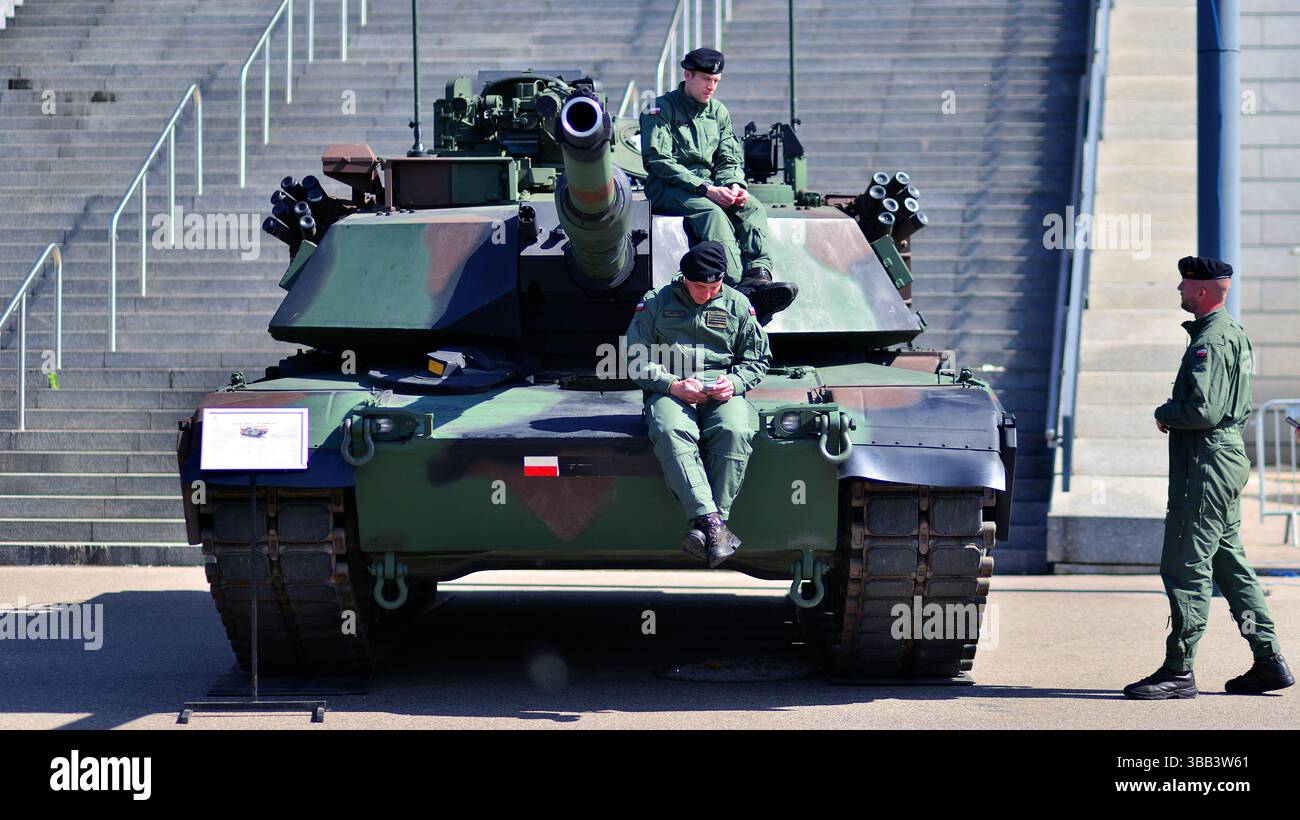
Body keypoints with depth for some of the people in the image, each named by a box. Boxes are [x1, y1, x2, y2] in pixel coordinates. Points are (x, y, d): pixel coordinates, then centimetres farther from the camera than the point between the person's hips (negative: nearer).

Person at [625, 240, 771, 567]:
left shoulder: (737, 305, 16)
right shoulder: (656, 302, 11)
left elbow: (758, 359, 18)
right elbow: (636, 359, 8)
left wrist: (734, 382, -4)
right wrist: (673, 384, -8)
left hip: (723, 392, 1)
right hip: (670, 391, -1)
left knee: (735, 432, -35)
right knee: (671, 433, -37)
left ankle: (707, 524, -35)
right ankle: (711, 521, -47)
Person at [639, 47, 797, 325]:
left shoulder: (719, 112, 19)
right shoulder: (661, 109, -2)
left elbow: (729, 159, 16)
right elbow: (658, 161, -13)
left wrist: (734, 184, -10)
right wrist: (705, 189, -21)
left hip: (710, 185, 6)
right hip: (667, 188, -6)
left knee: (753, 208, -24)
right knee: (713, 213, -35)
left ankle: (759, 278, -45)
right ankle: (739, 289, -53)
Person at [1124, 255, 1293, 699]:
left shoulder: (1211, 341, -17)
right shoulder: (1234, 334, 16)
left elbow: (1203, 410, -25)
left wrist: (1166, 413, -6)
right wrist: (1176, 413, 11)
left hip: (1206, 459, -11)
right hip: (1229, 451, 11)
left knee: (1185, 567, -8)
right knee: (1229, 563, 14)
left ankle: (1179, 670, -6)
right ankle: (1269, 661, 15)